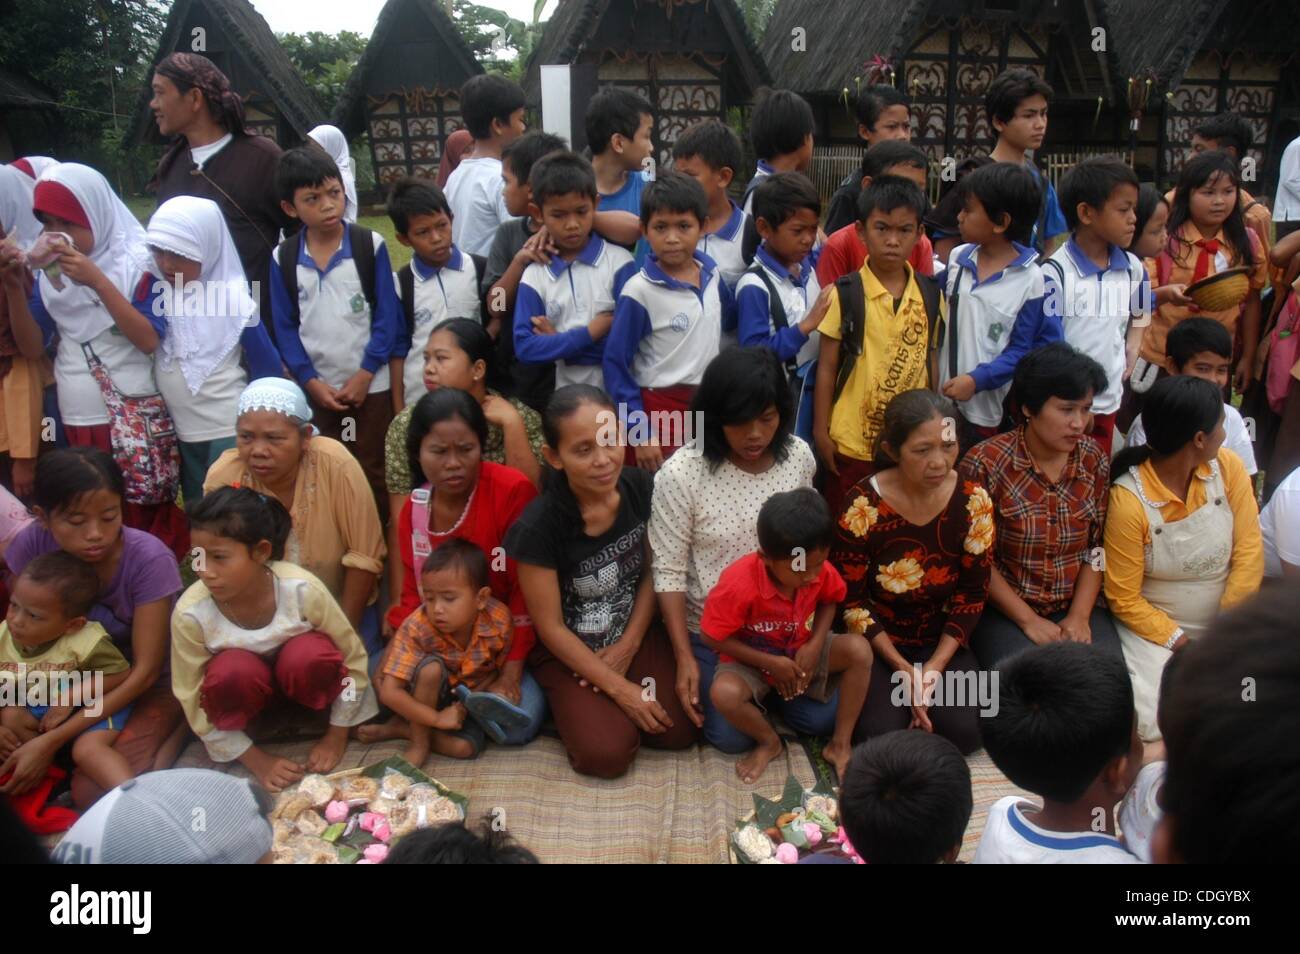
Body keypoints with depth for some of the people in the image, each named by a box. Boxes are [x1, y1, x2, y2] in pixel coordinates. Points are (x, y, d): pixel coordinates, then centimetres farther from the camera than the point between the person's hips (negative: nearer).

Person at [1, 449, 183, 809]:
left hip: (148, 685, -4)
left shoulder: (149, 559, -27)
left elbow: (145, 671, -21)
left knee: (93, 792, -23)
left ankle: (176, 726, -1)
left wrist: (53, 740, -24)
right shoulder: (33, 544, -17)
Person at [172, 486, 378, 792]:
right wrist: (257, 760, -15)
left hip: (295, 675, 0)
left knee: (310, 654, -34)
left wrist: (337, 736, -10)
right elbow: (194, 703, -14)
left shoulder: (302, 590, -30)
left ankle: (314, 716, -3)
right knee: (233, 670, -34)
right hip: (241, 682, 0)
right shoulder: (190, 613, -26)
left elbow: (353, 657, -15)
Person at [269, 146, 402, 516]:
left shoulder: (371, 245, -6)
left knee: (373, 473, 8)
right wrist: (310, 381, -8)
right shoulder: (283, 258, 0)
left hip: (371, 384, -2)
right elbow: (285, 327, 2)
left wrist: (365, 374, -12)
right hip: (316, 388, 2)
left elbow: (388, 316, -7)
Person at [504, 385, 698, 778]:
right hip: (569, 651, -3)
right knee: (608, 754, -19)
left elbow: (652, 574, -1)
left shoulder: (641, 488, -14)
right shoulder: (538, 526, -26)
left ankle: (602, 707, 15)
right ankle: (574, 707, 12)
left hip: (636, 634, 4)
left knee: (680, 730, -11)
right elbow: (550, 628, -17)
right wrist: (620, 688, -16)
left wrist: (627, 647, -8)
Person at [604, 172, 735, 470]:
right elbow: (615, 364, -12)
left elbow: (731, 320, 21)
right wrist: (640, 431, -15)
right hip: (660, 411, -5)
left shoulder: (711, 274, 1)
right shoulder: (639, 291, -16)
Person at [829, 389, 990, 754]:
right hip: (877, 642, -2)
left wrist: (934, 667, -13)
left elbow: (973, 593, -4)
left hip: (942, 641, 2)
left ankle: (926, 680, 14)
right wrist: (905, 669, -16)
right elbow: (850, 601, -13)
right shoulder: (862, 505, -19)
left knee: (963, 733, -17)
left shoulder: (973, 501, -11)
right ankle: (877, 691, 13)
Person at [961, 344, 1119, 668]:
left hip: (1077, 605, 4)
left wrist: (1079, 616, -8)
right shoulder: (985, 463, -12)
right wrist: (1029, 621, -13)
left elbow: (1097, 547, 4)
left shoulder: (1095, 459, 1)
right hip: (1004, 610, -3)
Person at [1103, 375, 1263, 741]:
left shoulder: (1228, 467, -7)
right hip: (1154, 626, -4)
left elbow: (1248, 552, -7)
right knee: (1148, 722, -23)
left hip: (1225, 619, 4)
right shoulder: (1129, 500, -20)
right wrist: (1182, 645, -17)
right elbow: (1124, 599, -13)